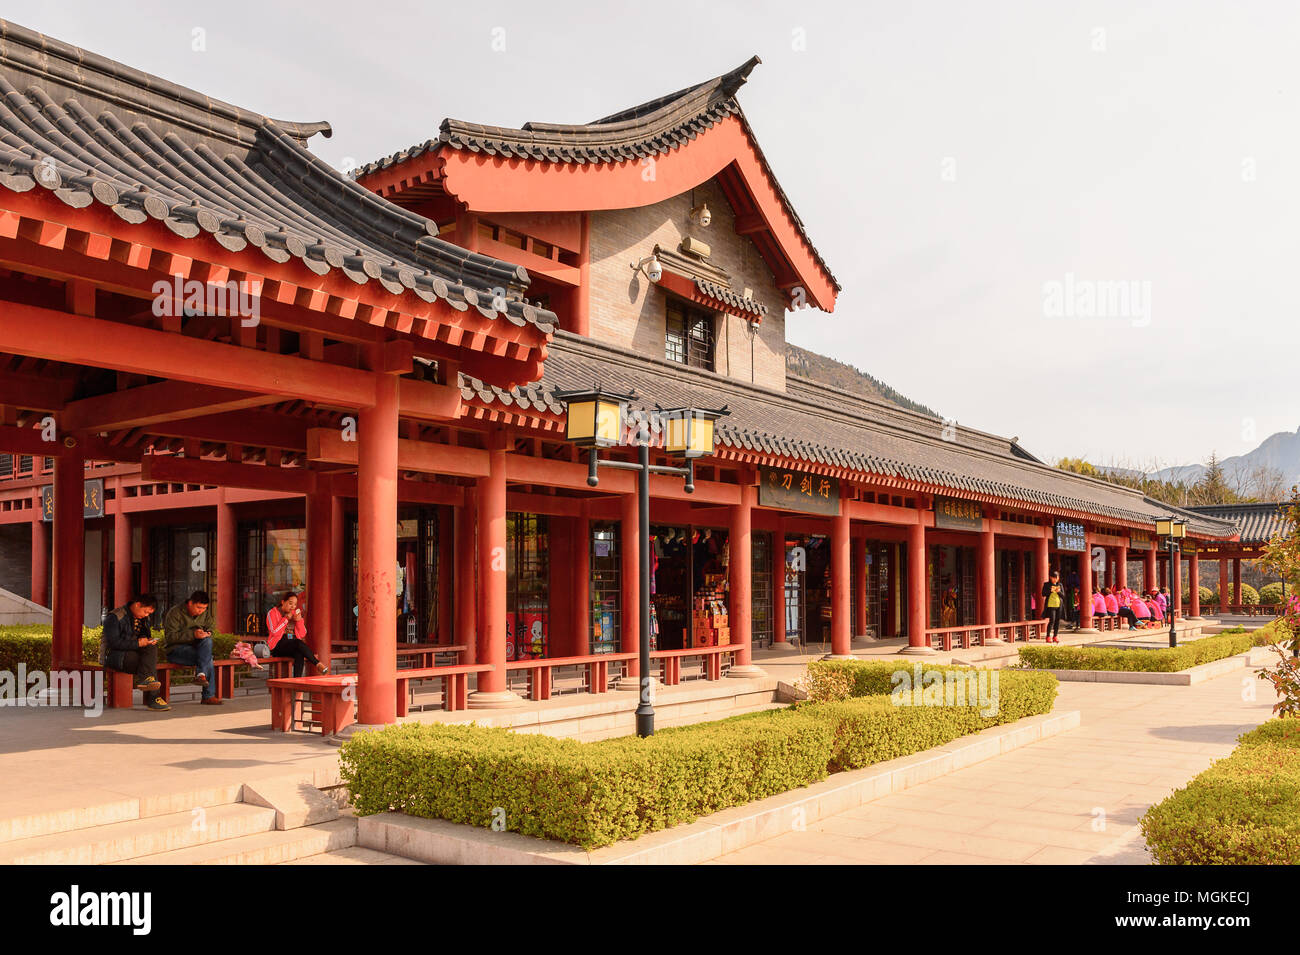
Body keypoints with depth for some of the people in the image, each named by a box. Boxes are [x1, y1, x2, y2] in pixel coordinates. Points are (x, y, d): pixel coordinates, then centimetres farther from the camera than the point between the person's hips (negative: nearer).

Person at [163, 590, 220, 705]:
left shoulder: (205, 613, 9)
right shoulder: (175, 613, -10)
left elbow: (212, 626, 19)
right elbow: (170, 636, -16)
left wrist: (208, 633, -7)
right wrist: (193, 635, -27)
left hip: (196, 648, 6)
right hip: (176, 649, -6)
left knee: (207, 641, -29)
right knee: (208, 658, -28)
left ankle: (200, 675, -31)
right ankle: (209, 696, -25)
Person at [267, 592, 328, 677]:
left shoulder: (295, 613, 16)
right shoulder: (273, 613, 2)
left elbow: (302, 634, 10)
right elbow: (275, 632, -12)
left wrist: (299, 621, -6)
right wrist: (286, 619, -12)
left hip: (294, 646, 4)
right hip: (278, 646, -4)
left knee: (299, 653, -34)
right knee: (299, 643, -35)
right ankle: (317, 664, -32)